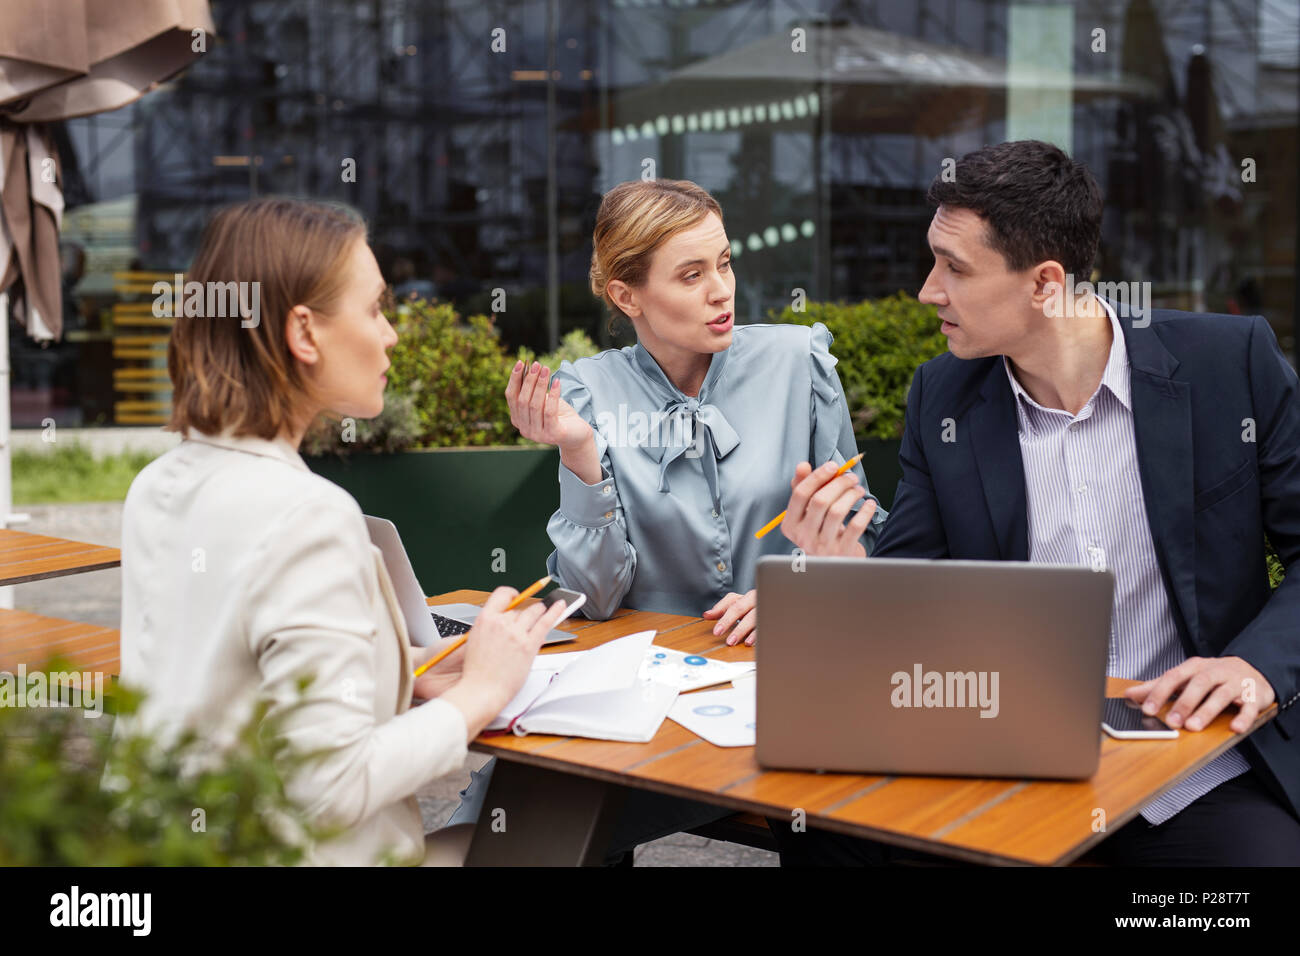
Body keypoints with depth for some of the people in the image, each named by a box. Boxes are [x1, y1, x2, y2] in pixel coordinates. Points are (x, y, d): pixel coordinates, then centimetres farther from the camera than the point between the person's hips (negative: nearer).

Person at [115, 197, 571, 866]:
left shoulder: (154, 488, 3)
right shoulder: (308, 516, -23)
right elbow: (332, 785, -24)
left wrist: (403, 671, 4)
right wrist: (478, 692, -11)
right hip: (299, 849, -8)